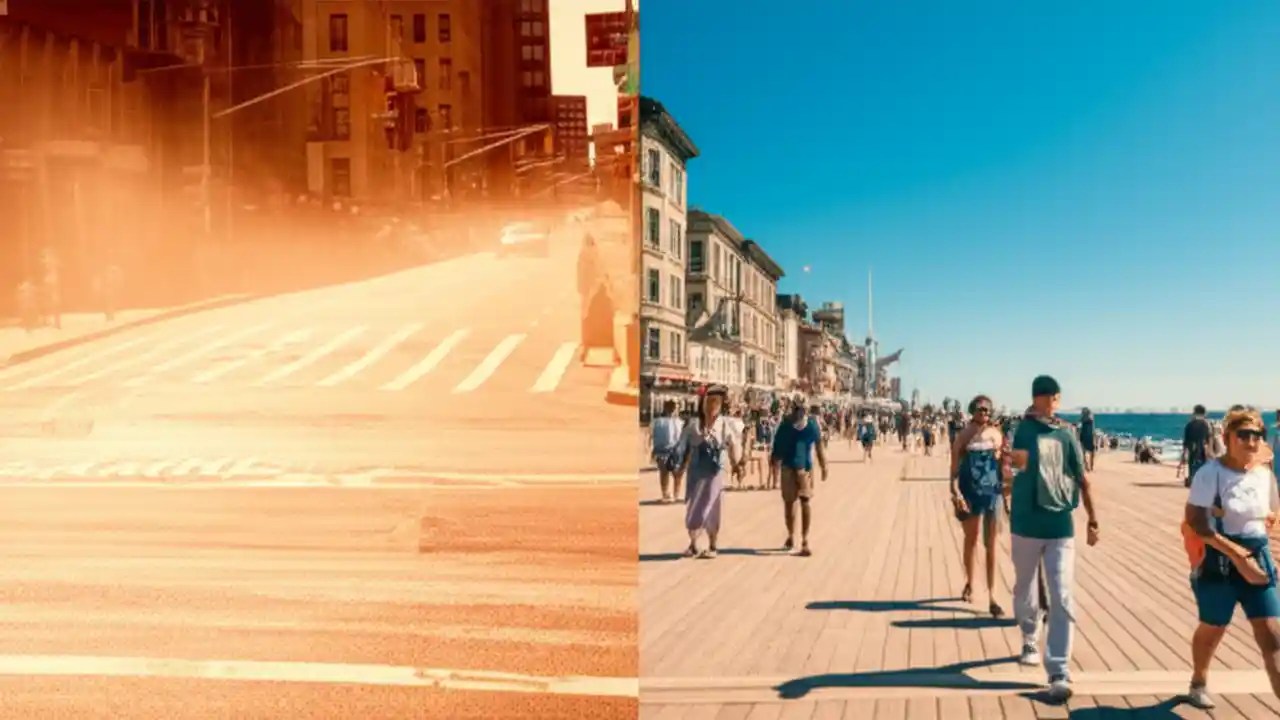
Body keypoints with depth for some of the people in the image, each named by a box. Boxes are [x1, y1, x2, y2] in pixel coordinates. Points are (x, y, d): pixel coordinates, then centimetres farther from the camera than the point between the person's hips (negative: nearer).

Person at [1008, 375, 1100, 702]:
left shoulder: (1067, 434, 1)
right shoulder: (1024, 428, -1)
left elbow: (1083, 480, 7)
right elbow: (1019, 461, -17)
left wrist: (1093, 521, 6)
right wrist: (1034, 418, -16)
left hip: (1061, 527, 0)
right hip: (1026, 524, 0)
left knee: (1062, 601, -7)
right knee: (1025, 591, 15)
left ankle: (1059, 673, -6)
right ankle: (1030, 642, 40)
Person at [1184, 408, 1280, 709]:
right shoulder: (1211, 473, -16)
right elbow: (1195, 521, -22)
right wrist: (1236, 553, -26)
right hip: (1218, 563, -4)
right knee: (1212, 630, 14)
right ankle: (1199, 684, 40)